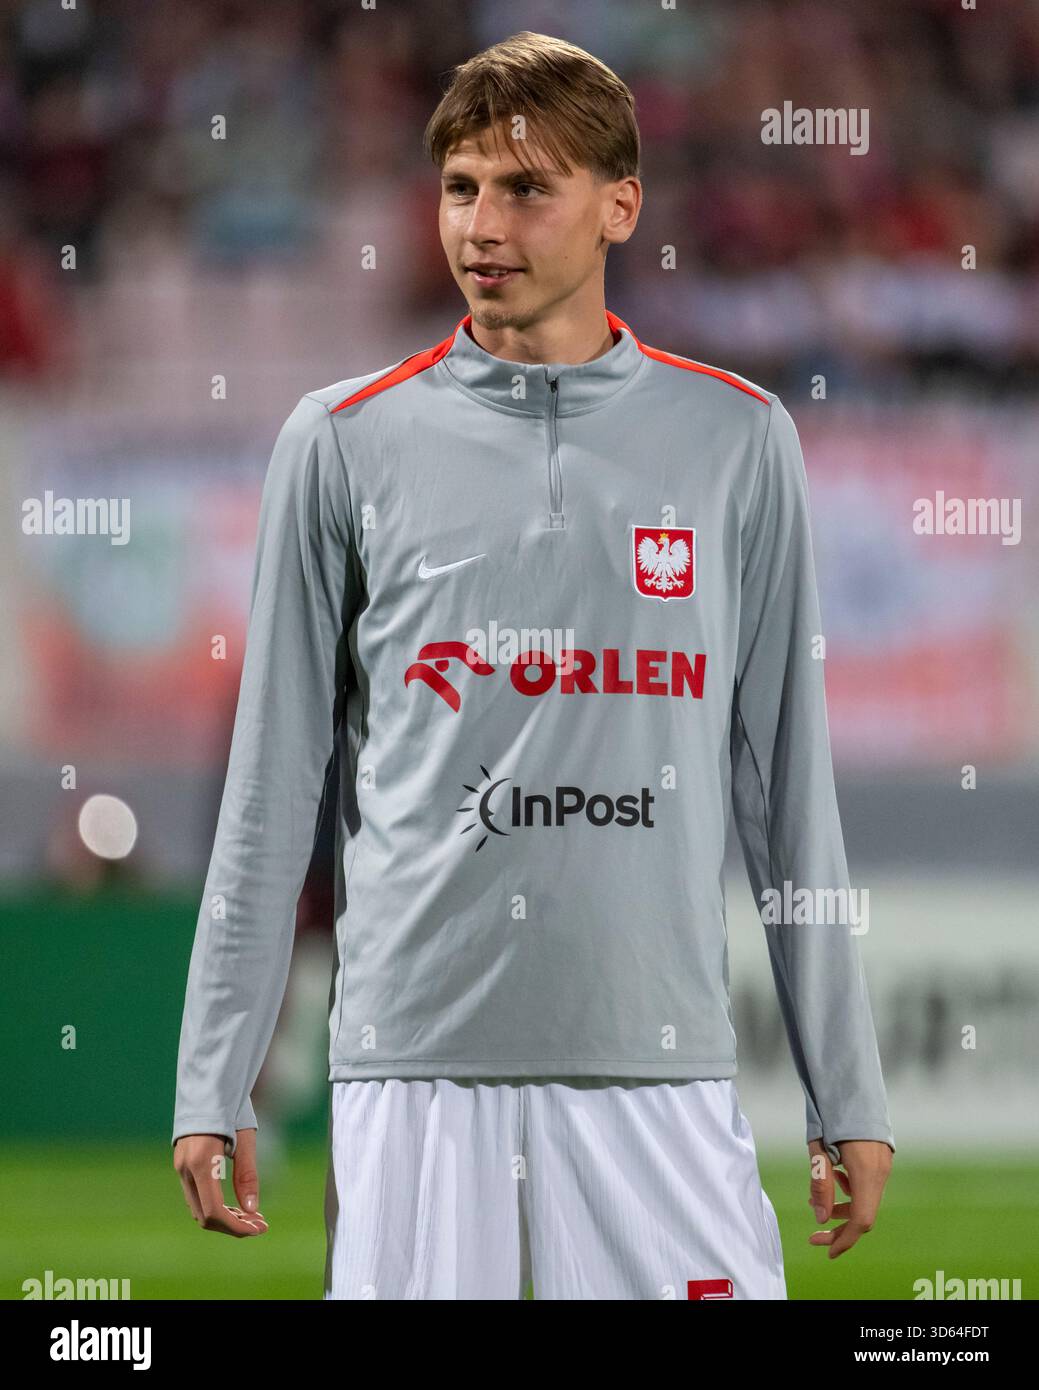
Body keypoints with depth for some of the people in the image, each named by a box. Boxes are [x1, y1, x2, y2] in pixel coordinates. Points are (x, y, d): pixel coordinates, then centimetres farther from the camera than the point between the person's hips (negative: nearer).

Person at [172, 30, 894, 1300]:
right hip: (412, 1059, 0)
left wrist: (848, 1094, 7)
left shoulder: (738, 439, 8)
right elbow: (271, 782, 8)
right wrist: (213, 1082, 3)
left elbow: (789, 776, 10)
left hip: (657, 1058, 0)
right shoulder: (342, 443, 6)